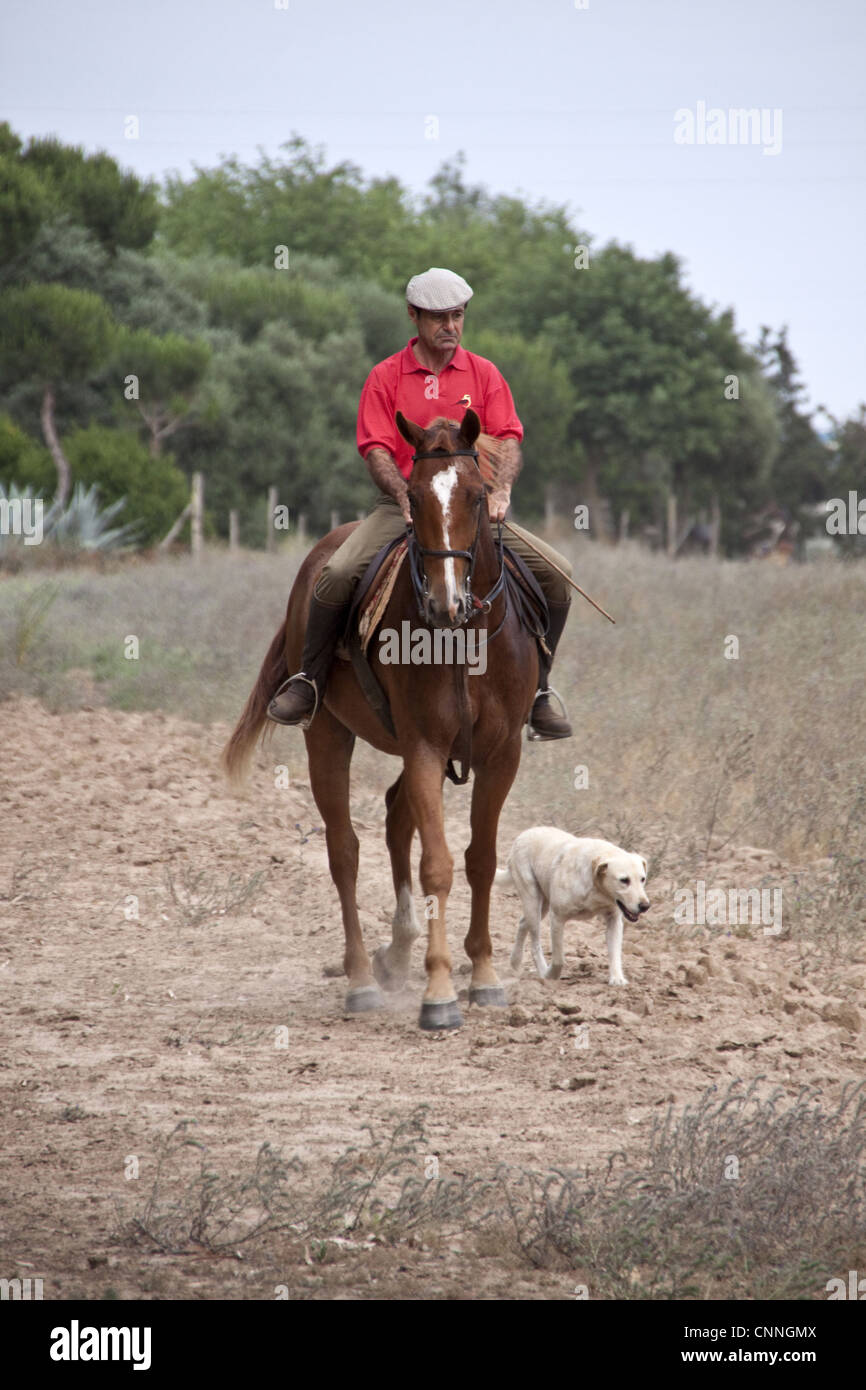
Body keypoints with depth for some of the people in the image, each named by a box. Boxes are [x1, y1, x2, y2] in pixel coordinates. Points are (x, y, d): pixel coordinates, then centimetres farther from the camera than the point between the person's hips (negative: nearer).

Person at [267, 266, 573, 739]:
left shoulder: (484, 374, 8)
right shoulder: (386, 377, 3)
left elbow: (507, 439, -1)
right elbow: (377, 450, -5)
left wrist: (500, 489, -22)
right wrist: (408, 499, -23)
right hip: (402, 505, -2)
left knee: (555, 571, -15)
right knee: (338, 573, -27)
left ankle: (536, 690, -2)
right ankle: (308, 681, -8)